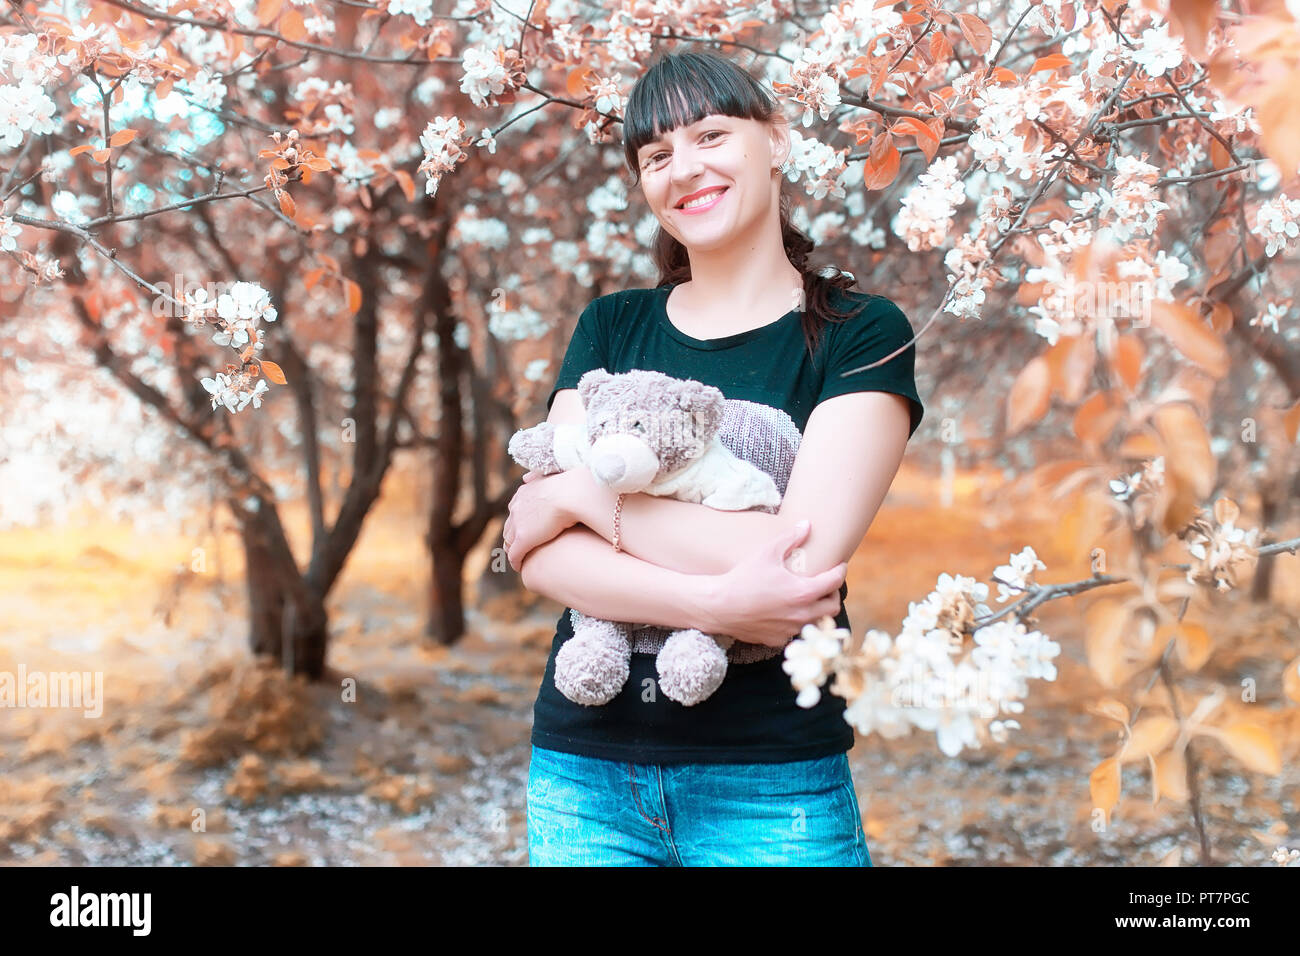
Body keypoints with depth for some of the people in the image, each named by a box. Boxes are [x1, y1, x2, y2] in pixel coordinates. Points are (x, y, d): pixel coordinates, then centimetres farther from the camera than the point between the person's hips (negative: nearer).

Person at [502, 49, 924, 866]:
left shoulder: (861, 333, -2)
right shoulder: (611, 327, 8)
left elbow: (804, 561, -16)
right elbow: (541, 553, -4)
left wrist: (586, 495, -10)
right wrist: (711, 602, -19)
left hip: (772, 786, -3)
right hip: (584, 769, 3)